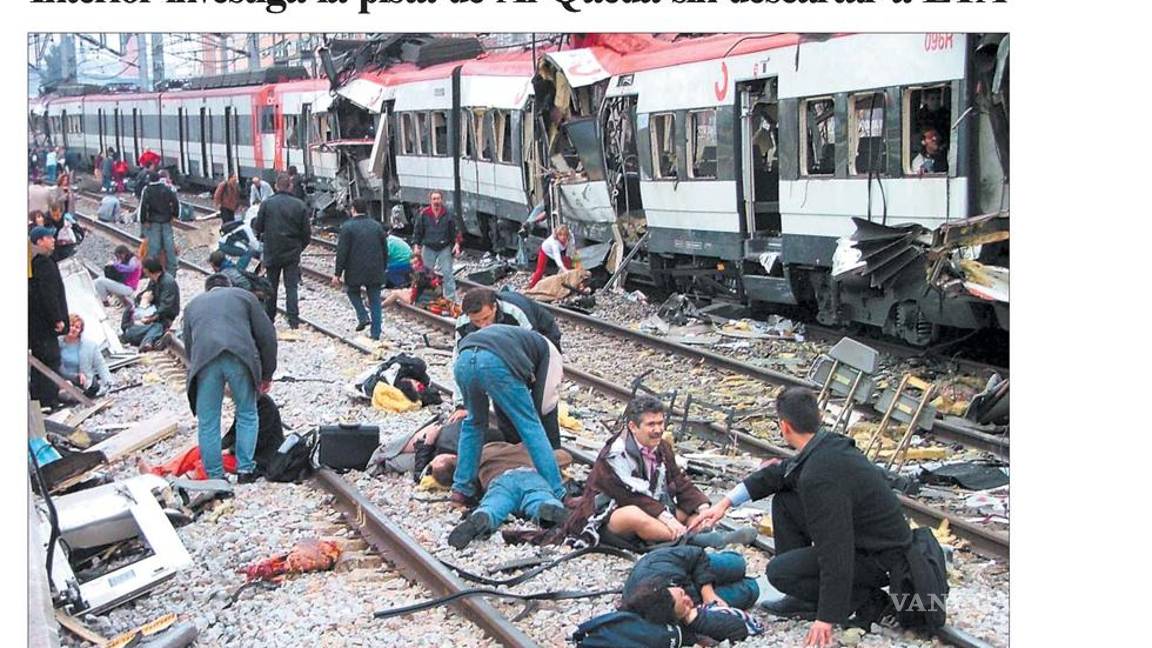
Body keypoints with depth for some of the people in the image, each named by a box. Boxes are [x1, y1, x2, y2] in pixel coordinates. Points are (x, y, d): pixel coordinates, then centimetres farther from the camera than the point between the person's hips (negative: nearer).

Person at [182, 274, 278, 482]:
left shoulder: (193, 304, 32)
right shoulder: (243, 296, 26)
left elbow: (188, 346, 29)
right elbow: (267, 335, 17)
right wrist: (266, 374, 23)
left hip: (205, 360, 1)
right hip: (240, 357, -1)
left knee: (207, 422, 10)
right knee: (247, 415, 17)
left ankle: (215, 477, 12)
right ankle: (245, 470, 15)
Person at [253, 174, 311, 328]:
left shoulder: (267, 204, -9)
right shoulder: (299, 206, -5)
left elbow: (257, 228, -5)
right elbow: (307, 233, -1)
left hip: (272, 252, 0)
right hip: (292, 254, 0)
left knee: (271, 286, 13)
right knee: (291, 286, 5)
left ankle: (269, 317, 19)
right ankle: (293, 319, -2)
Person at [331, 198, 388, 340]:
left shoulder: (347, 227, -8)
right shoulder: (377, 226, 5)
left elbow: (342, 252, -10)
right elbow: (385, 250, 9)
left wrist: (337, 273, -5)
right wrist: (383, 269, 21)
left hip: (355, 271, -3)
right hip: (375, 270, 3)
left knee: (353, 291, 22)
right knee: (374, 300, 8)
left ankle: (363, 317, 3)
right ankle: (375, 332, 6)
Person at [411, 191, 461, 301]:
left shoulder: (448, 215, 0)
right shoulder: (423, 214, -2)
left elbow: (454, 231, 8)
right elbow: (417, 231, 4)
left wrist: (456, 243, -4)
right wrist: (416, 245, -4)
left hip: (444, 248, -1)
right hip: (428, 248, 1)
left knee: (447, 273, -5)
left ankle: (451, 299, -1)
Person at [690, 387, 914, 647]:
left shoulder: (819, 478, -30)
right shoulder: (829, 444, -1)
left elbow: (835, 551, -31)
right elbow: (780, 473, 16)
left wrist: (827, 617, -26)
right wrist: (727, 502, 12)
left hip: (879, 557, -9)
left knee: (779, 572, -9)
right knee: (784, 501, 11)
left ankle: (867, 601, 0)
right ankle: (804, 598, 17)